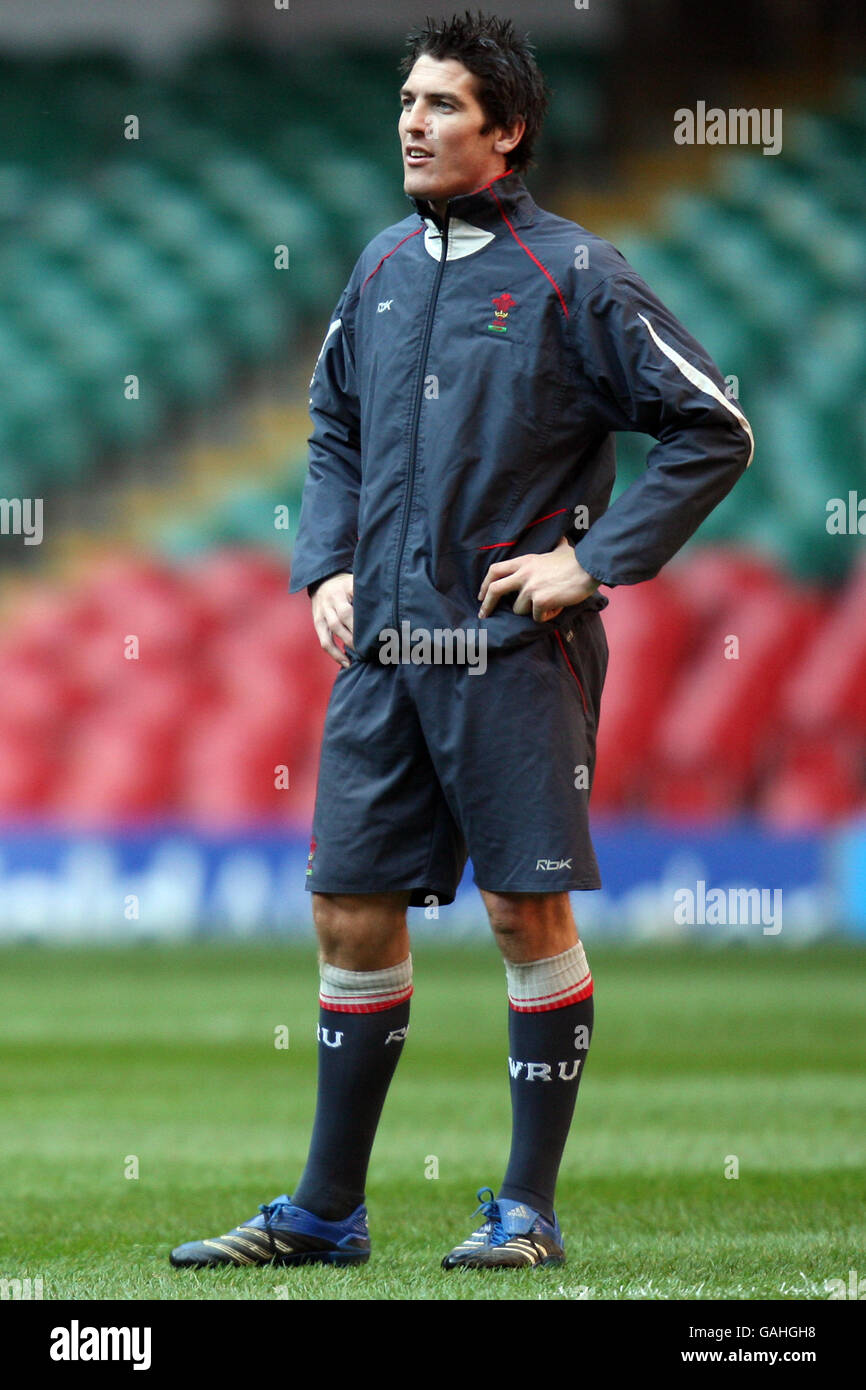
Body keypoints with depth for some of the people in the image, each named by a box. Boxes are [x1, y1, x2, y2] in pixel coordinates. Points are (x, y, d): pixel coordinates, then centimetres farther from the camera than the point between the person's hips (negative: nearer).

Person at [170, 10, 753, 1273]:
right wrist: (327, 566, 10)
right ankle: (326, 1213, 14)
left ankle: (529, 1211, 6)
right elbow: (334, 432, 25)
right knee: (351, 914, 6)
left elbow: (713, 431, -6)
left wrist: (593, 562, -10)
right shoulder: (384, 267, 12)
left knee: (529, 914, -2)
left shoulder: (571, 273, -6)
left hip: (514, 649, -6)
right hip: (383, 648, 6)